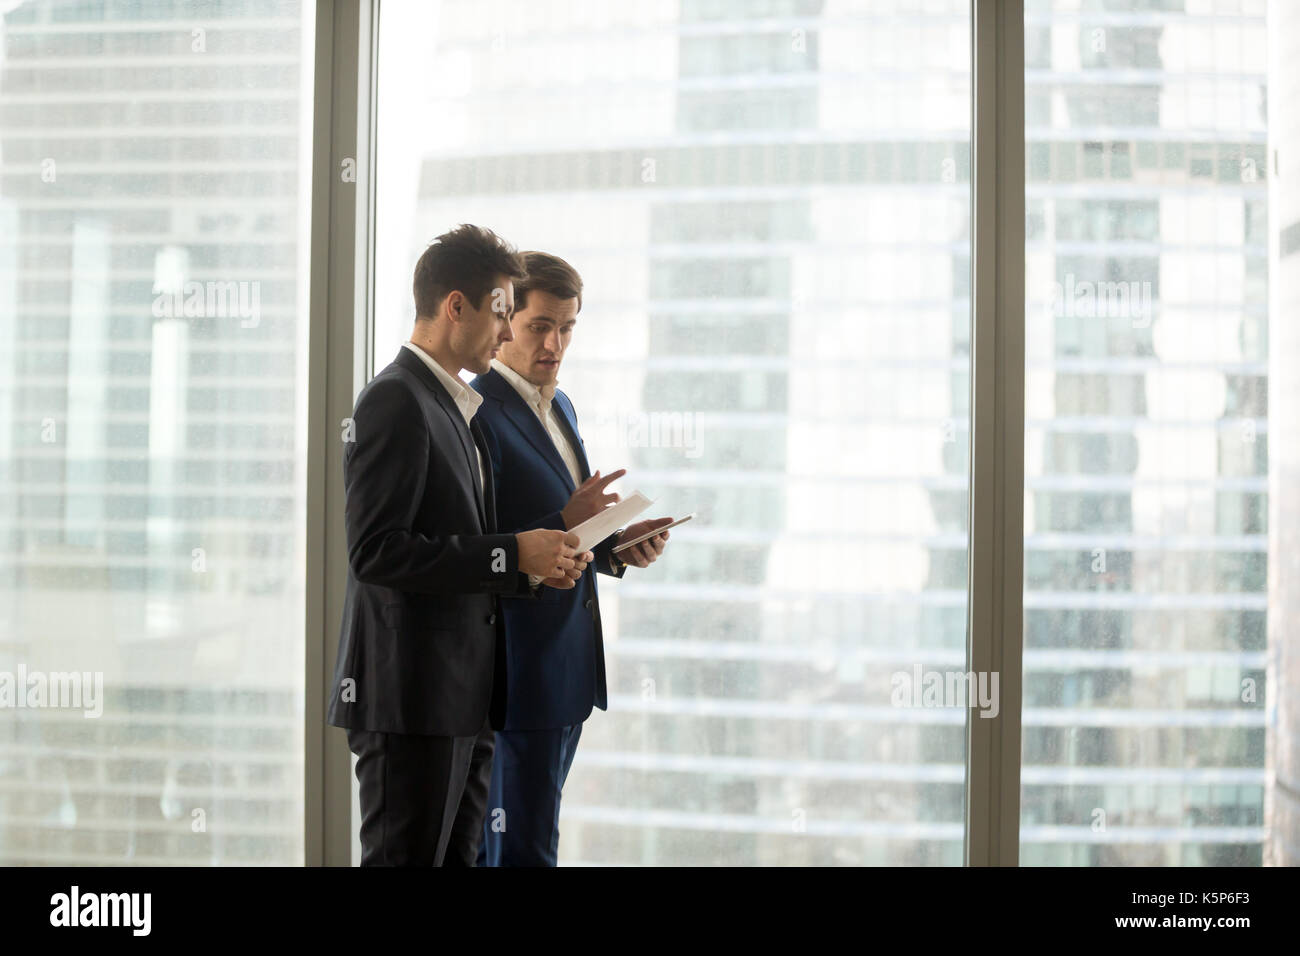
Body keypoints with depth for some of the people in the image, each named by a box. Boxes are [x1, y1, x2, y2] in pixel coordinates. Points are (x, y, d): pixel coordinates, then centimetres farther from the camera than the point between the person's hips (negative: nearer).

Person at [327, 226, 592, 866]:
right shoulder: (396, 400, -12)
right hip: (411, 695, -10)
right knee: (406, 855, -5)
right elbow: (376, 551, -21)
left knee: (456, 855, 12)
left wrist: (534, 569, 6)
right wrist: (511, 554, -18)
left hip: (463, 695, 10)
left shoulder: (454, 407, 20)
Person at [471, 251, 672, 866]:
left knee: (501, 841, 15)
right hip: (521, 670, -9)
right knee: (524, 846, -5)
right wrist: (565, 524, -25)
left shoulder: (560, 406, 16)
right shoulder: (479, 414, -15)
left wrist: (616, 546, 4)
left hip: (569, 668, 9)